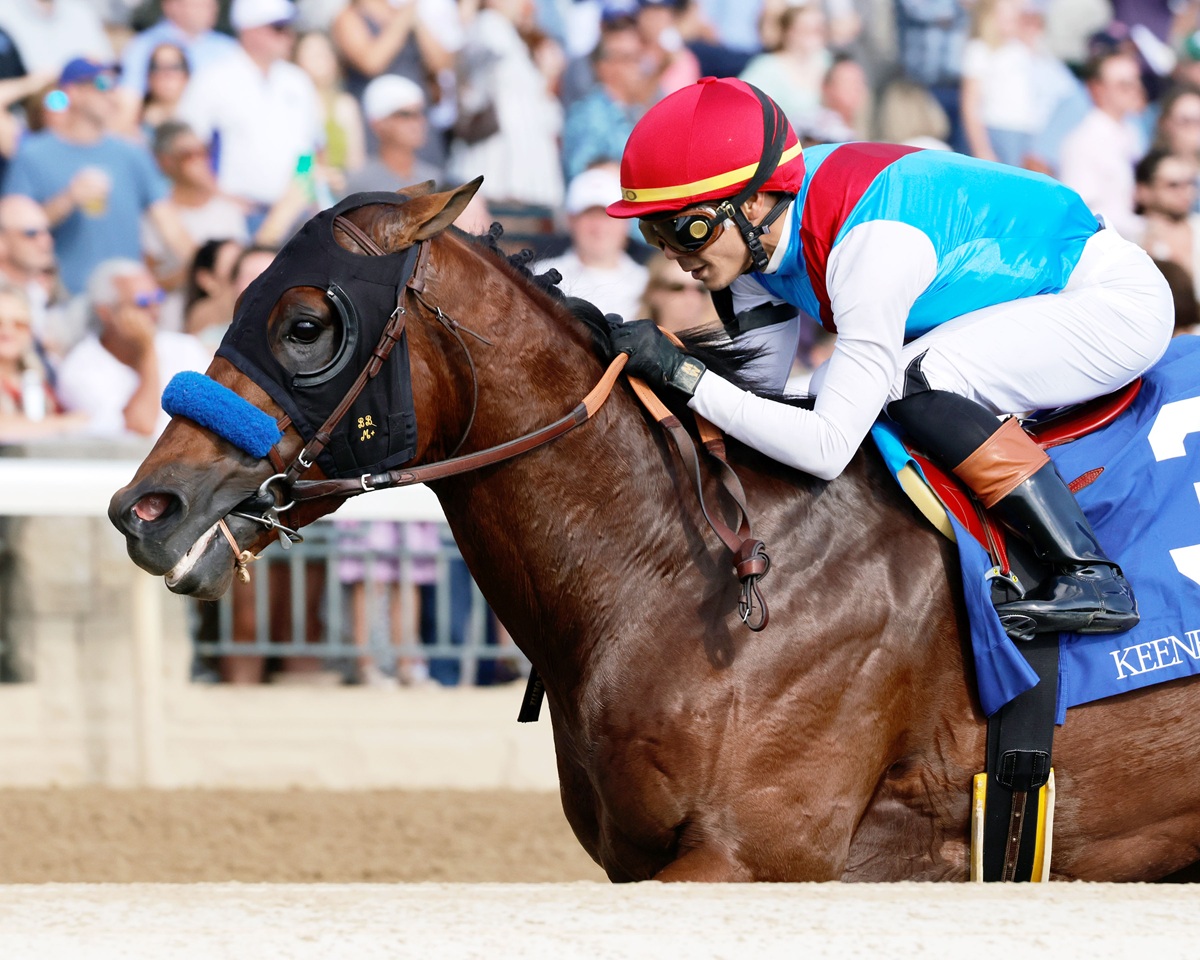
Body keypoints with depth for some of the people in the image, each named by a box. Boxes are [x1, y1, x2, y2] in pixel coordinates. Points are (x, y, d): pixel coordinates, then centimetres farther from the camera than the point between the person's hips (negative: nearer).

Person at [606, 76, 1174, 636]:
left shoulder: (869, 243, -34)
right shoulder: (756, 225, -10)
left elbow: (828, 448, -36)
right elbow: (759, 384, -1)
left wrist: (683, 375, -36)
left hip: (1119, 299, -9)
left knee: (911, 379, -28)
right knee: (835, 391, -2)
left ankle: (1091, 577, -25)